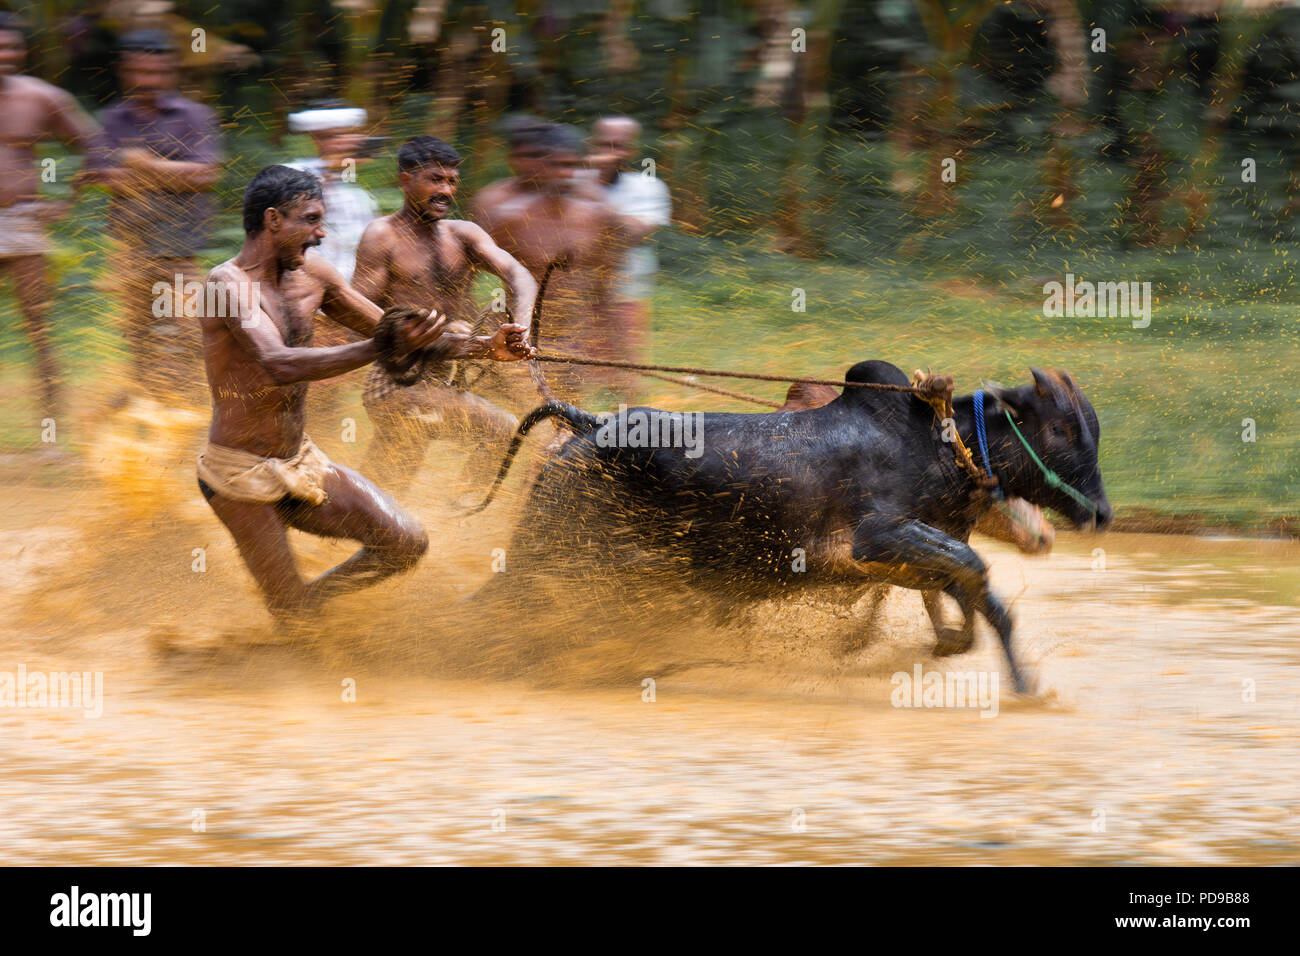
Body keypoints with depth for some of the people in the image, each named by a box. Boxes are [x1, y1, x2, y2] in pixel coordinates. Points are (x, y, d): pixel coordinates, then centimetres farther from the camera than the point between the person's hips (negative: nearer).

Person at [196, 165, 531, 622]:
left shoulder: (311, 276, 3)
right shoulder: (228, 284, -21)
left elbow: (392, 333, 11)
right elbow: (279, 364, -37)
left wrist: (484, 346, -2)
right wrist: (383, 349, -48)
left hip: (301, 461, 7)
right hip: (241, 477, -7)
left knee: (405, 542, -6)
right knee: (292, 622, -5)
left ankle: (312, 598, 15)